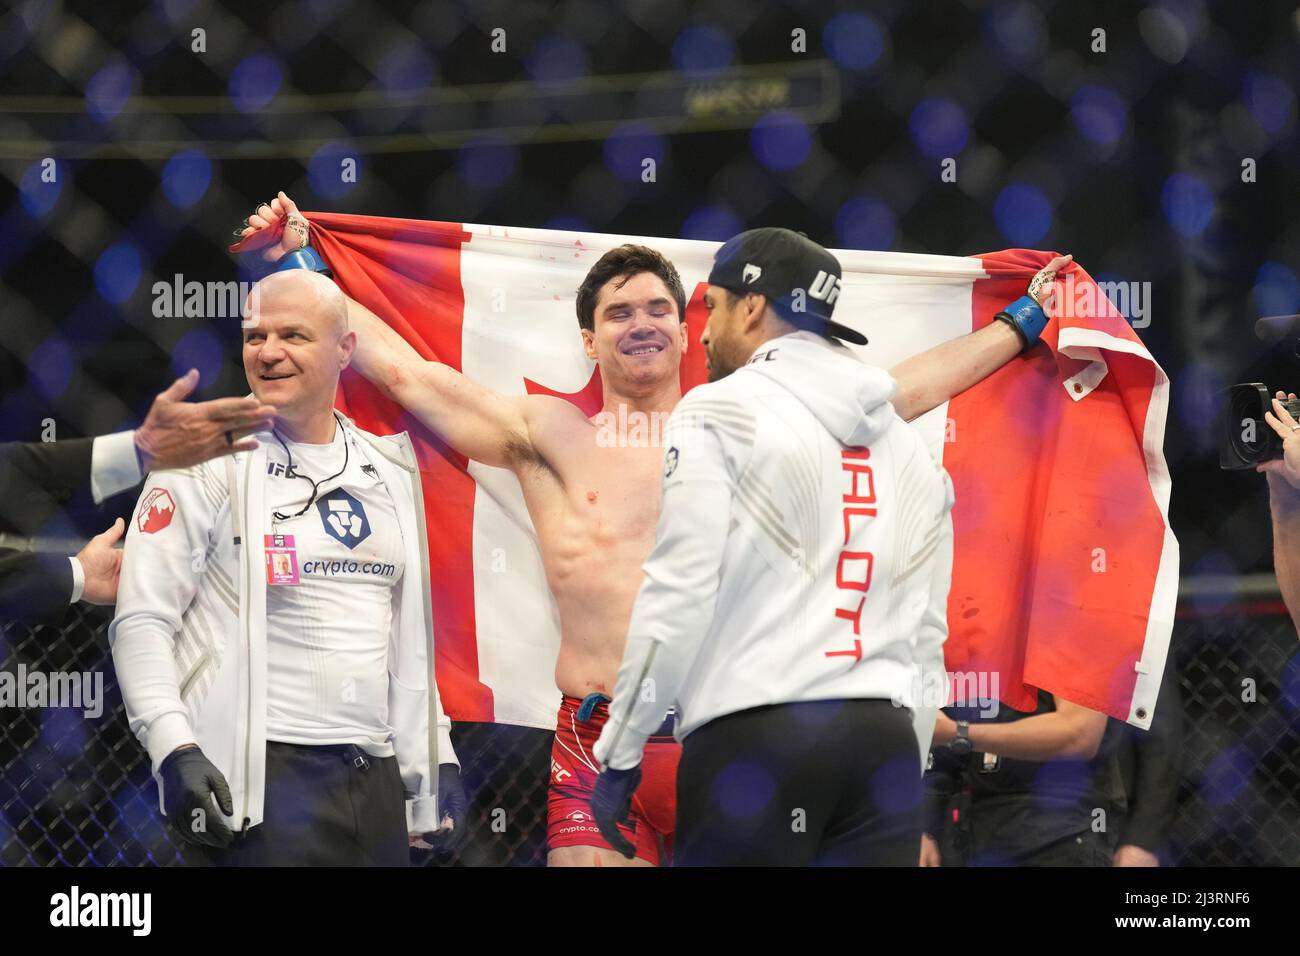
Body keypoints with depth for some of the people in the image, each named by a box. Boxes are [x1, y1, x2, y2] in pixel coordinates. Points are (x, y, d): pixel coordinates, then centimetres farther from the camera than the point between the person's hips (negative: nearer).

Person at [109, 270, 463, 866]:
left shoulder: (389, 470, 14)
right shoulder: (207, 460, -3)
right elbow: (142, 621, -8)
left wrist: (437, 755, 15)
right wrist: (175, 750, -20)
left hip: (375, 777, 5)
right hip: (258, 778, -5)